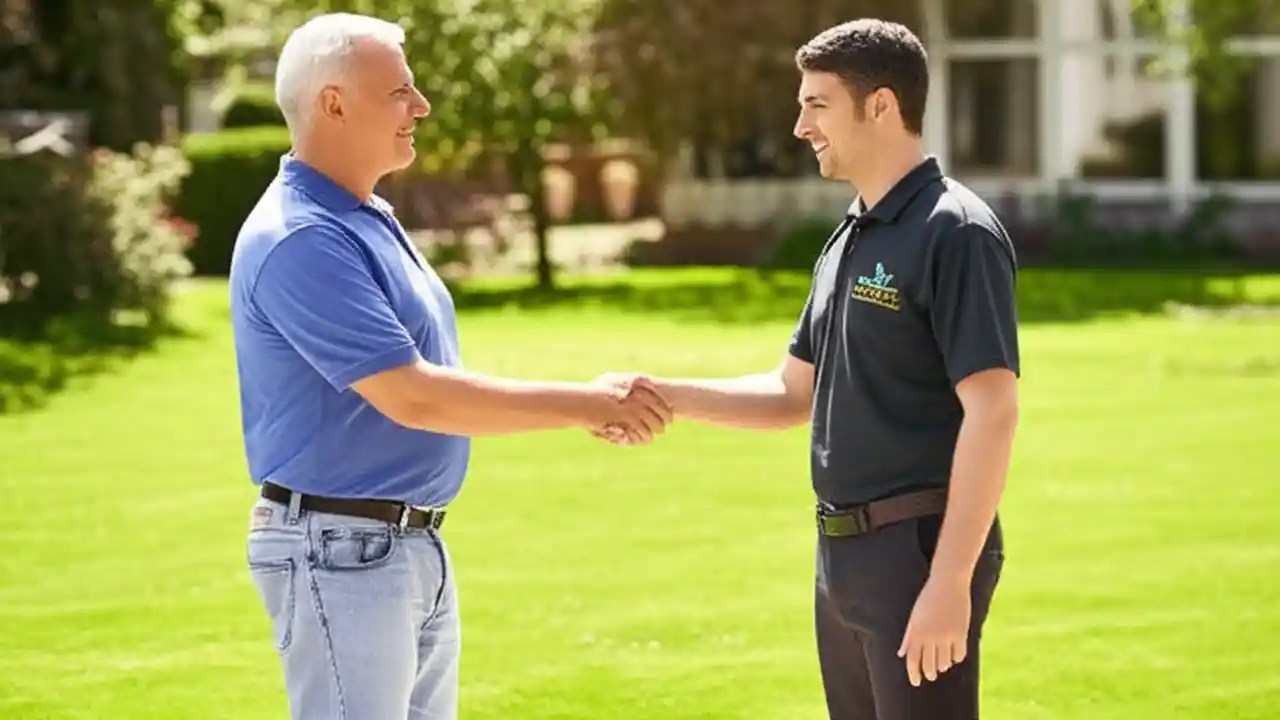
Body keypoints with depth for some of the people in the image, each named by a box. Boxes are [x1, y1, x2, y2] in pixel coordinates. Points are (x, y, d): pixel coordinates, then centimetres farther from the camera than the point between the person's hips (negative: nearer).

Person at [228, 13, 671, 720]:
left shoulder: (369, 219, 13)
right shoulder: (299, 240, -19)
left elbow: (428, 382, 18)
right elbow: (411, 398, -24)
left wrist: (587, 406, 7)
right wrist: (583, 404, -19)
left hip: (416, 548, 10)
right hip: (341, 553, -10)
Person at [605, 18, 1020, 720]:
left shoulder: (955, 234, -14)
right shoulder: (849, 241, 14)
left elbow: (991, 414, -19)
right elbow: (794, 394, 21)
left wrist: (950, 582, -24)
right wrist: (663, 394, 7)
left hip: (921, 554, -9)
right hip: (845, 556, 9)